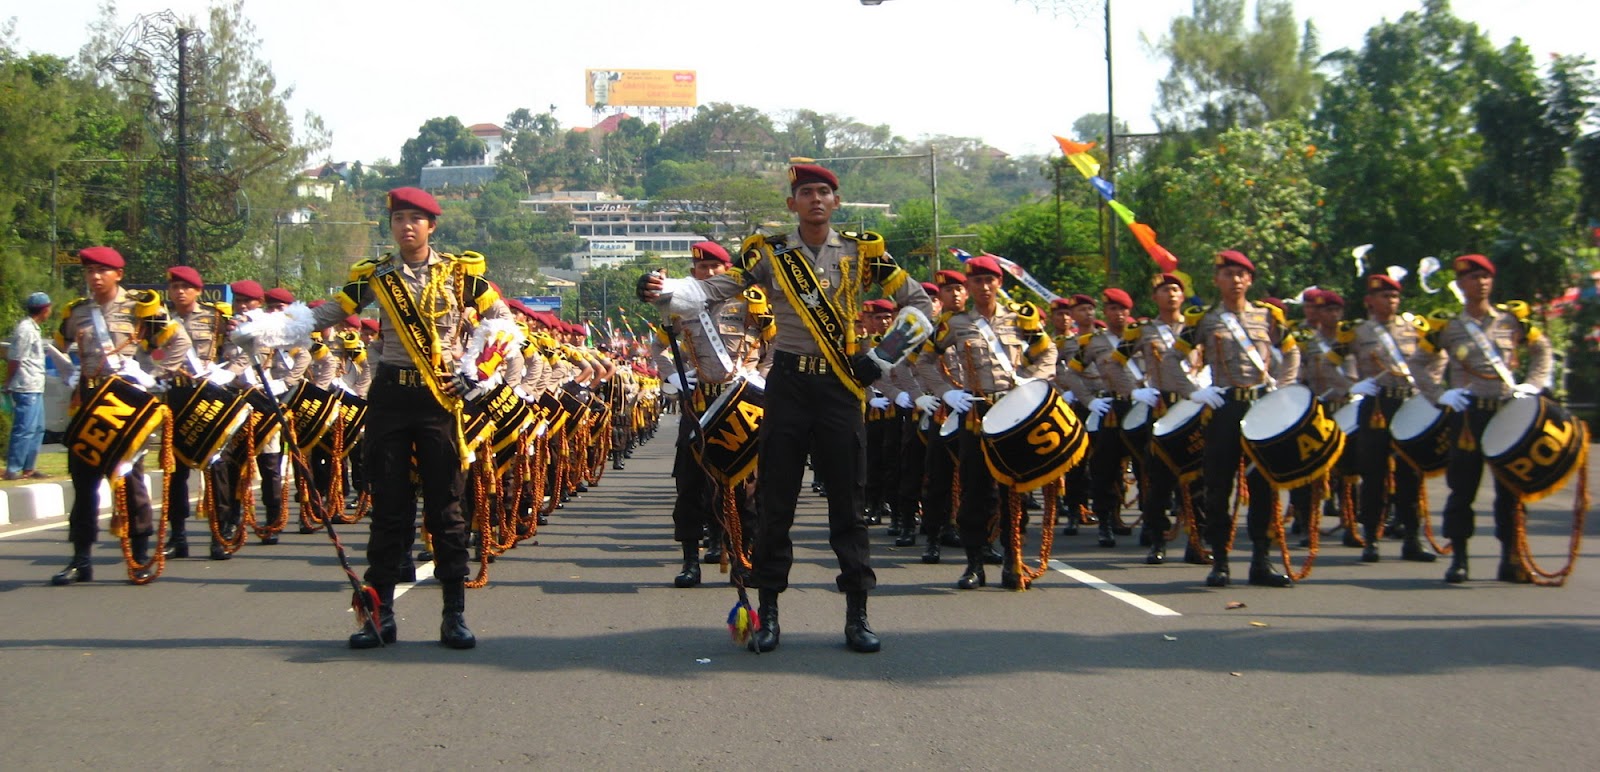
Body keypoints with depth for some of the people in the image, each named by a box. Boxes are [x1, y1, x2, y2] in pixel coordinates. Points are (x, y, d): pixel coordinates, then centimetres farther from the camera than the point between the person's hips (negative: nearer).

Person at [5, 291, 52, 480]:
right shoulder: (26, 329, -14)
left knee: (37, 429, 13)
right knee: (25, 429, -9)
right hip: (26, 388, -10)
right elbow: (14, 359, -14)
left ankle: (28, 468, 17)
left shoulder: (33, 328, 16)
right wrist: (9, 385, -8)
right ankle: (13, 470, -8)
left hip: (35, 388, 10)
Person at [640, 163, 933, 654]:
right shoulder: (769, 254, 2)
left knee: (848, 502, 3)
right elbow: (715, 287, -10)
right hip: (788, 386, 0)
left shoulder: (862, 253, 3)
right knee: (775, 501, 3)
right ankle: (768, 613, 10)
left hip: (842, 387, 0)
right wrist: (665, 291, -29)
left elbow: (918, 301, 6)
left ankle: (857, 614, 8)